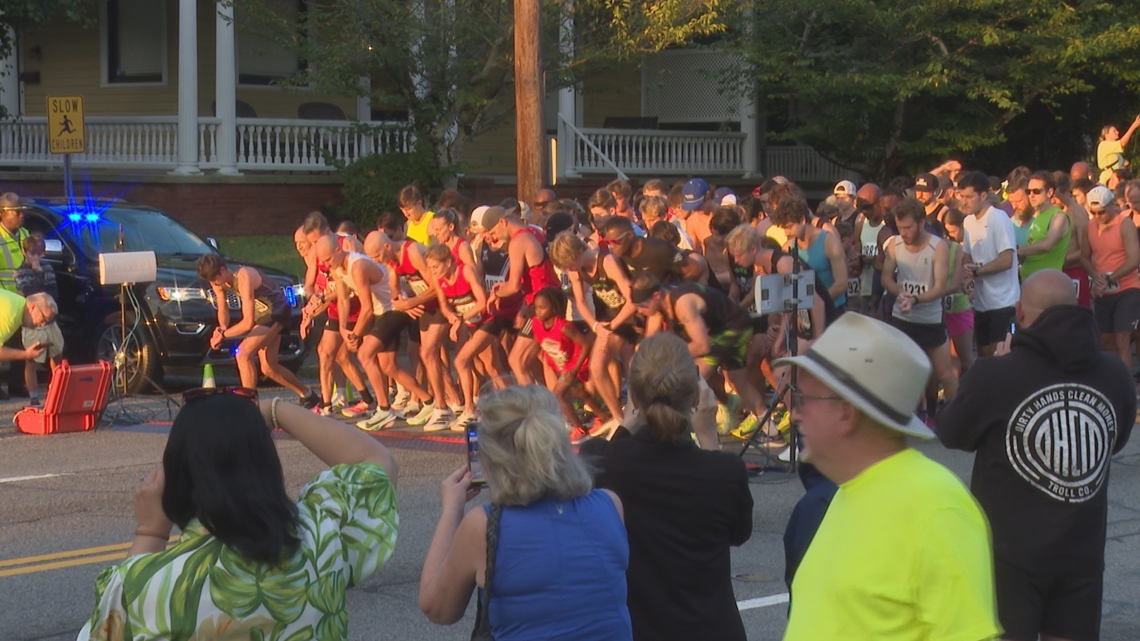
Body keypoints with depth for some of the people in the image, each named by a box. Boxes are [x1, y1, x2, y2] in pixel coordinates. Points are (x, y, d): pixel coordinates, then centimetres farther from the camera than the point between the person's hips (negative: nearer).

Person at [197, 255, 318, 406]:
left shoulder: (244, 278, -33)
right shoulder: (219, 282, -8)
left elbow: (248, 322, -34)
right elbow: (223, 310, 7)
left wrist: (223, 334, -26)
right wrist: (222, 328, -15)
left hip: (277, 312, -9)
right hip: (262, 313, 9)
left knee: (243, 354, -23)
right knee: (268, 367, 14)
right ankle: (308, 395, 31)